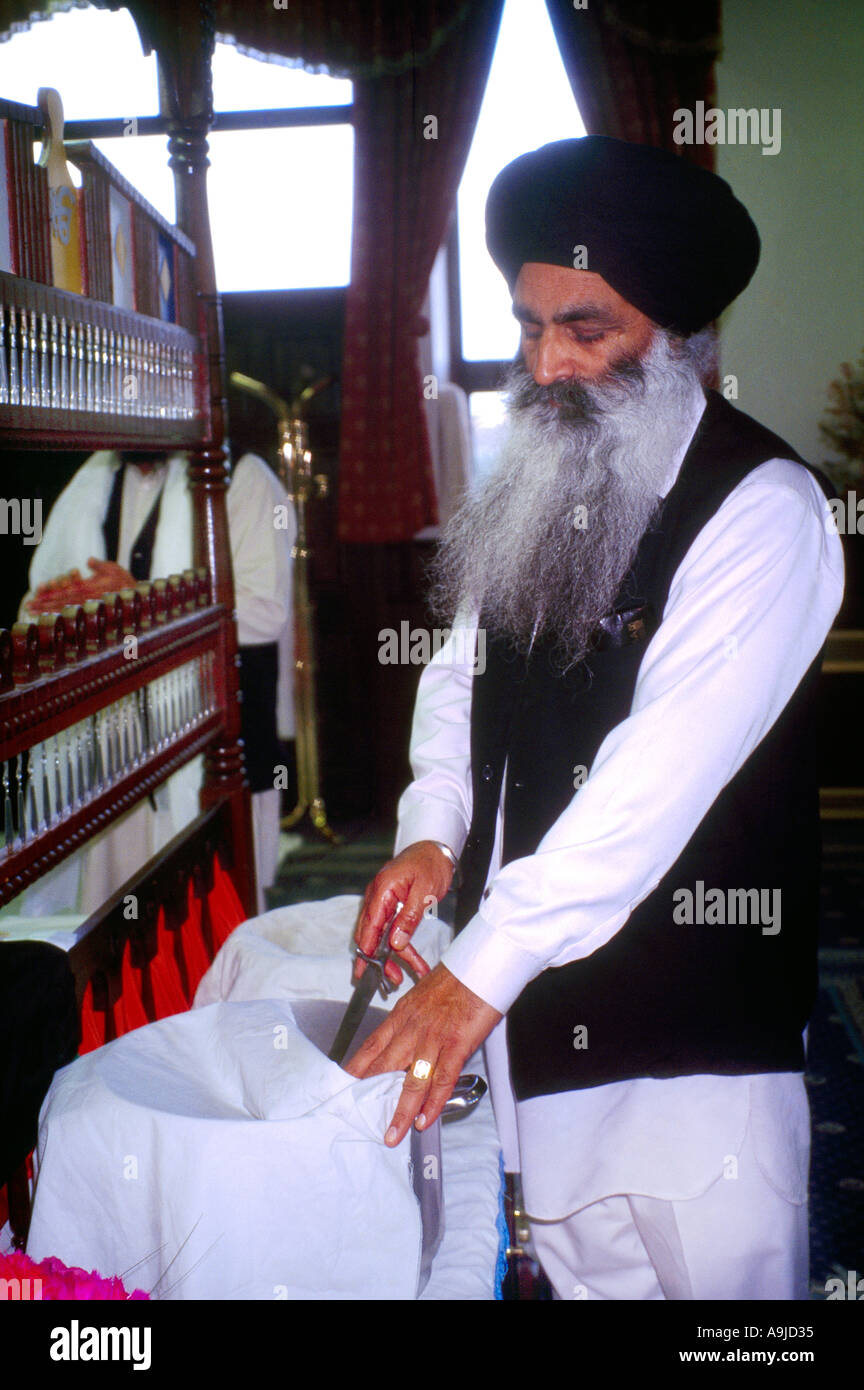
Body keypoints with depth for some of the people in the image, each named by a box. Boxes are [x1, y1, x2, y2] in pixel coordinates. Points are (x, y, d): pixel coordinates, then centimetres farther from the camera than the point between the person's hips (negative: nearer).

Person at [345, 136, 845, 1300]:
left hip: (694, 1024, -6)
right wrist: (432, 833, -3)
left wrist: (480, 970, -25)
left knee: (715, 1273, 6)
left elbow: (662, 769, -24)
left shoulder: (761, 504, -17)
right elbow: (461, 669, 15)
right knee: (583, 1263, 18)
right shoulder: (535, 486, 7)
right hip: (536, 1001, 6)